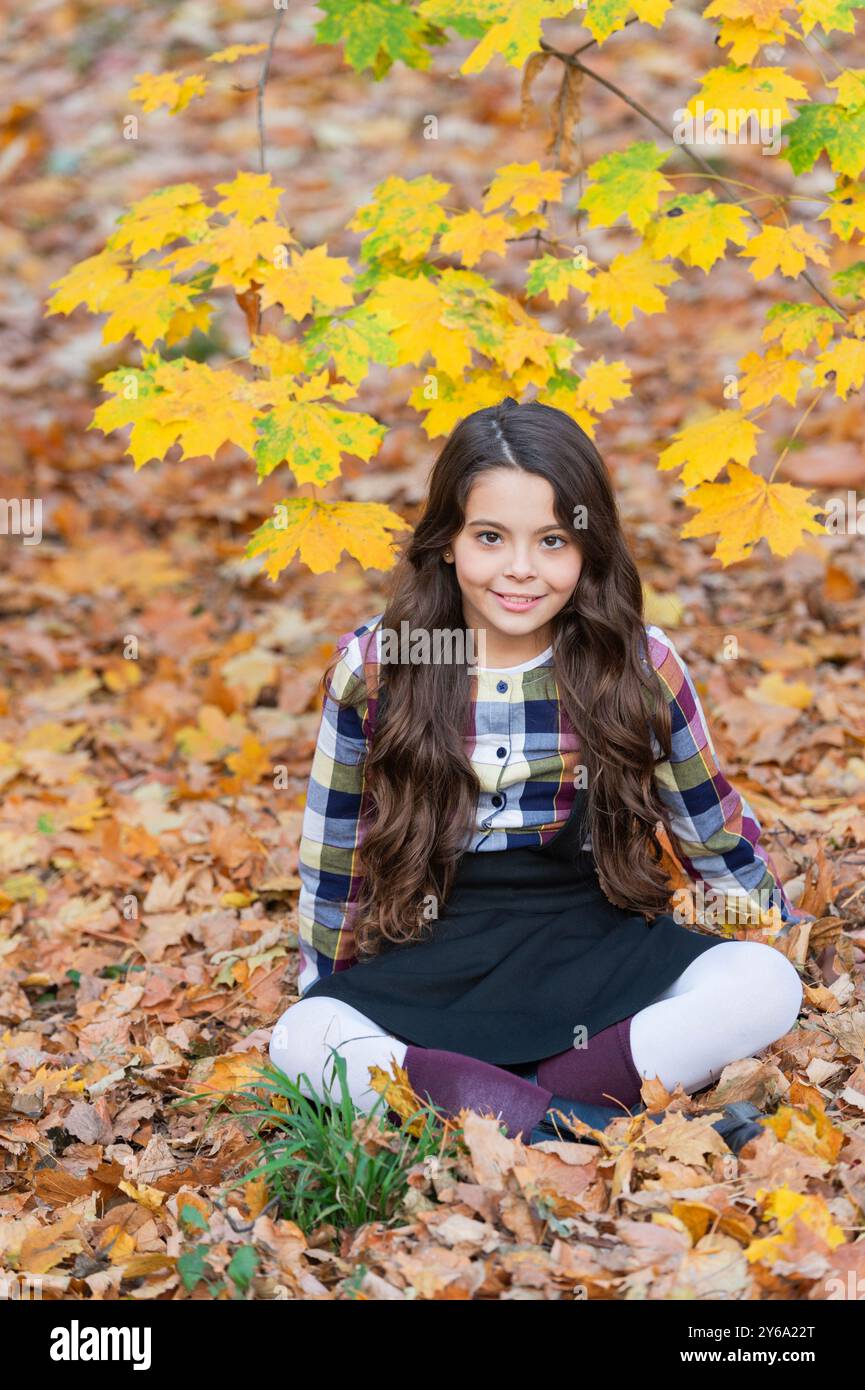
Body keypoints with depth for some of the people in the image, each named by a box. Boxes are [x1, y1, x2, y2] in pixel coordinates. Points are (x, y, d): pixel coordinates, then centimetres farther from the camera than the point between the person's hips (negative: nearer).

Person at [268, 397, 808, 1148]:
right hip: (434, 971, -1)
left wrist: (794, 949, 15)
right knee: (298, 1043, -30)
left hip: (601, 957, 1)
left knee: (767, 987, -27)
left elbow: (718, 833, 10)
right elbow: (335, 862, 7)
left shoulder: (641, 664, -4)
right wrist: (328, 1000, 13)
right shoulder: (373, 668, -5)